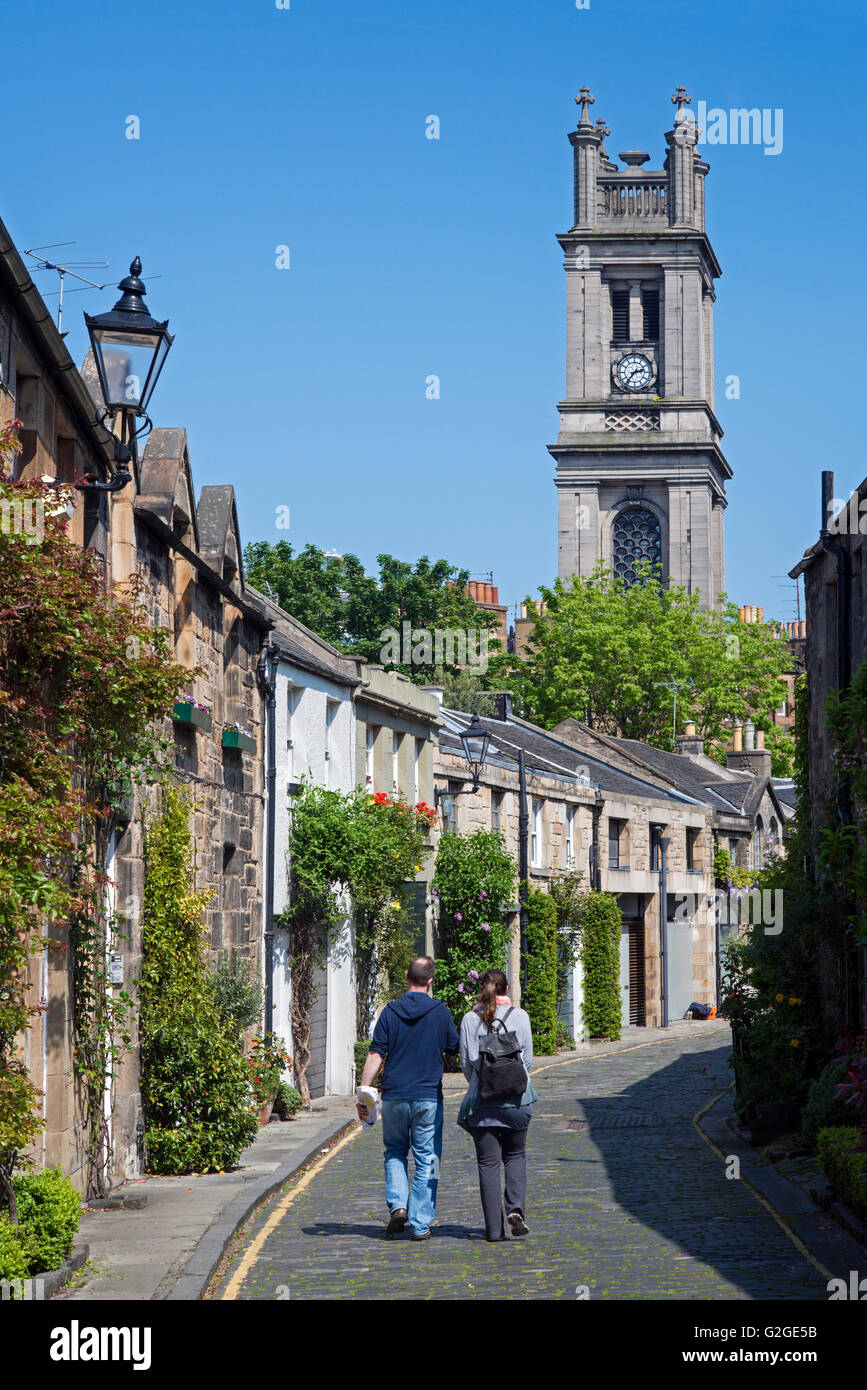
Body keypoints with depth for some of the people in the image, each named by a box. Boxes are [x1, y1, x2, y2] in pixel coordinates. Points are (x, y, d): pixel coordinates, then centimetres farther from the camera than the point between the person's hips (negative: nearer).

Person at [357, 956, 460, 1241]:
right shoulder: (440, 1012, -3)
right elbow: (455, 1047, 9)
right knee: (426, 1159, 6)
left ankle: (397, 1204, -1)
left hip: (394, 1095, 1)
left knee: (395, 1153, 19)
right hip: (428, 1096, -1)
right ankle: (420, 1224, 4)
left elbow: (375, 1056, -4)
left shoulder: (390, 1011, -1)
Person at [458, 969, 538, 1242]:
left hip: (481, 1098, 0)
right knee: (515, 1156, 16)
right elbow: (527, 1058, 2)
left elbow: (466, 1062, 0)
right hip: (516, 1097, 0)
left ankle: (494, 1228, 1)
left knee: (488, 1162, 4)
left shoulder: (470, 1019, -1)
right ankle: (516, 1209, -6)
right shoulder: (519, 1016, -1)